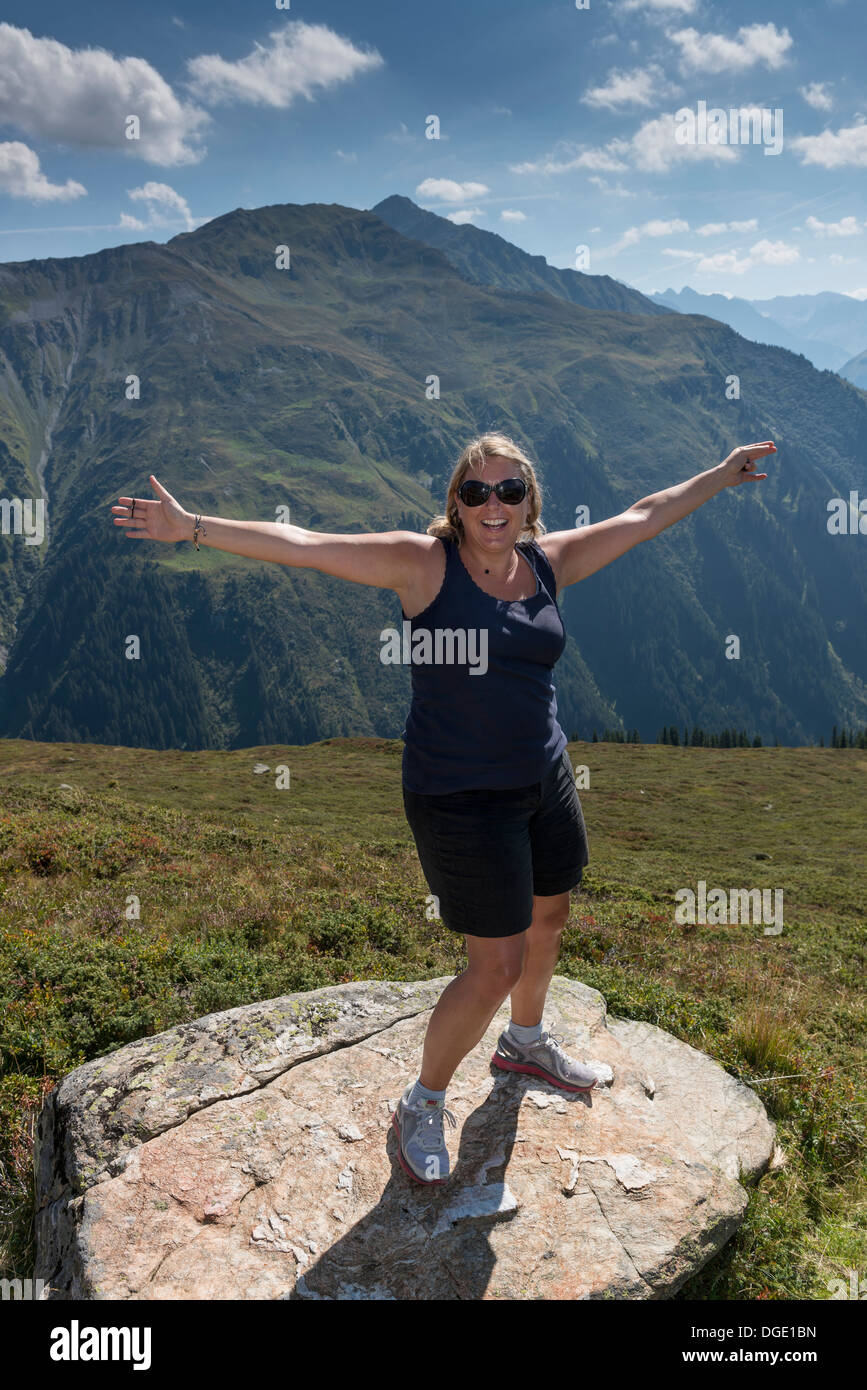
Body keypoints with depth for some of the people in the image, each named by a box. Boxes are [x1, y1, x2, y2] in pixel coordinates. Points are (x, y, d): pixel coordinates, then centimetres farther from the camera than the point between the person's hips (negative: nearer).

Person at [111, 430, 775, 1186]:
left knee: (548, 916, 23)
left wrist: (723, 474, 21)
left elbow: (645, 515, 13)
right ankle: (423, 1104, 24)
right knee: (497, 966, -3)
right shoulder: (424, 562, -14)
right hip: (460, 797, -7)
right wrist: (193, 526, -24)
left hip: (546, 779, 7)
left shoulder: (549, 561, 1)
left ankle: (525, 1040, 53)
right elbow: (303, 544, -19)